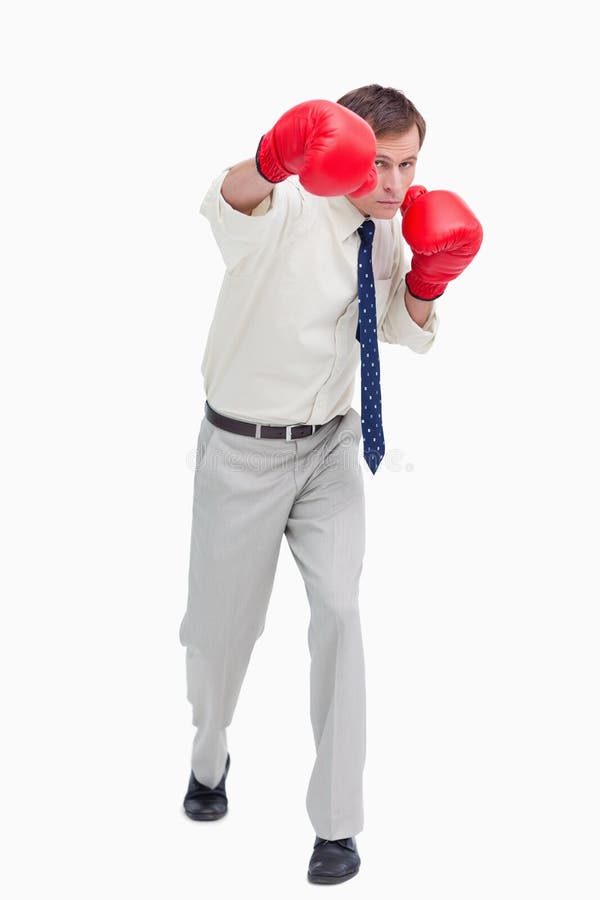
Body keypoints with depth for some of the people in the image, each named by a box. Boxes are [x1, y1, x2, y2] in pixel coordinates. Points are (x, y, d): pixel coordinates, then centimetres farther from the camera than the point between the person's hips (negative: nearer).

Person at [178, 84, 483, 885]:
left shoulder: (388, 232, -2)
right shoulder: (289, 212, -21)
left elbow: (411, 335, 14)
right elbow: (229, 201, -46)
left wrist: (428, 280, -8)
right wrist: (273, 162, -70)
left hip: (332, 445, 4)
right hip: (245, 450, -3)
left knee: (340, 613, -9)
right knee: (222, 624, 10)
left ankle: (337, 823, 4)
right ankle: (208, 760, 42)